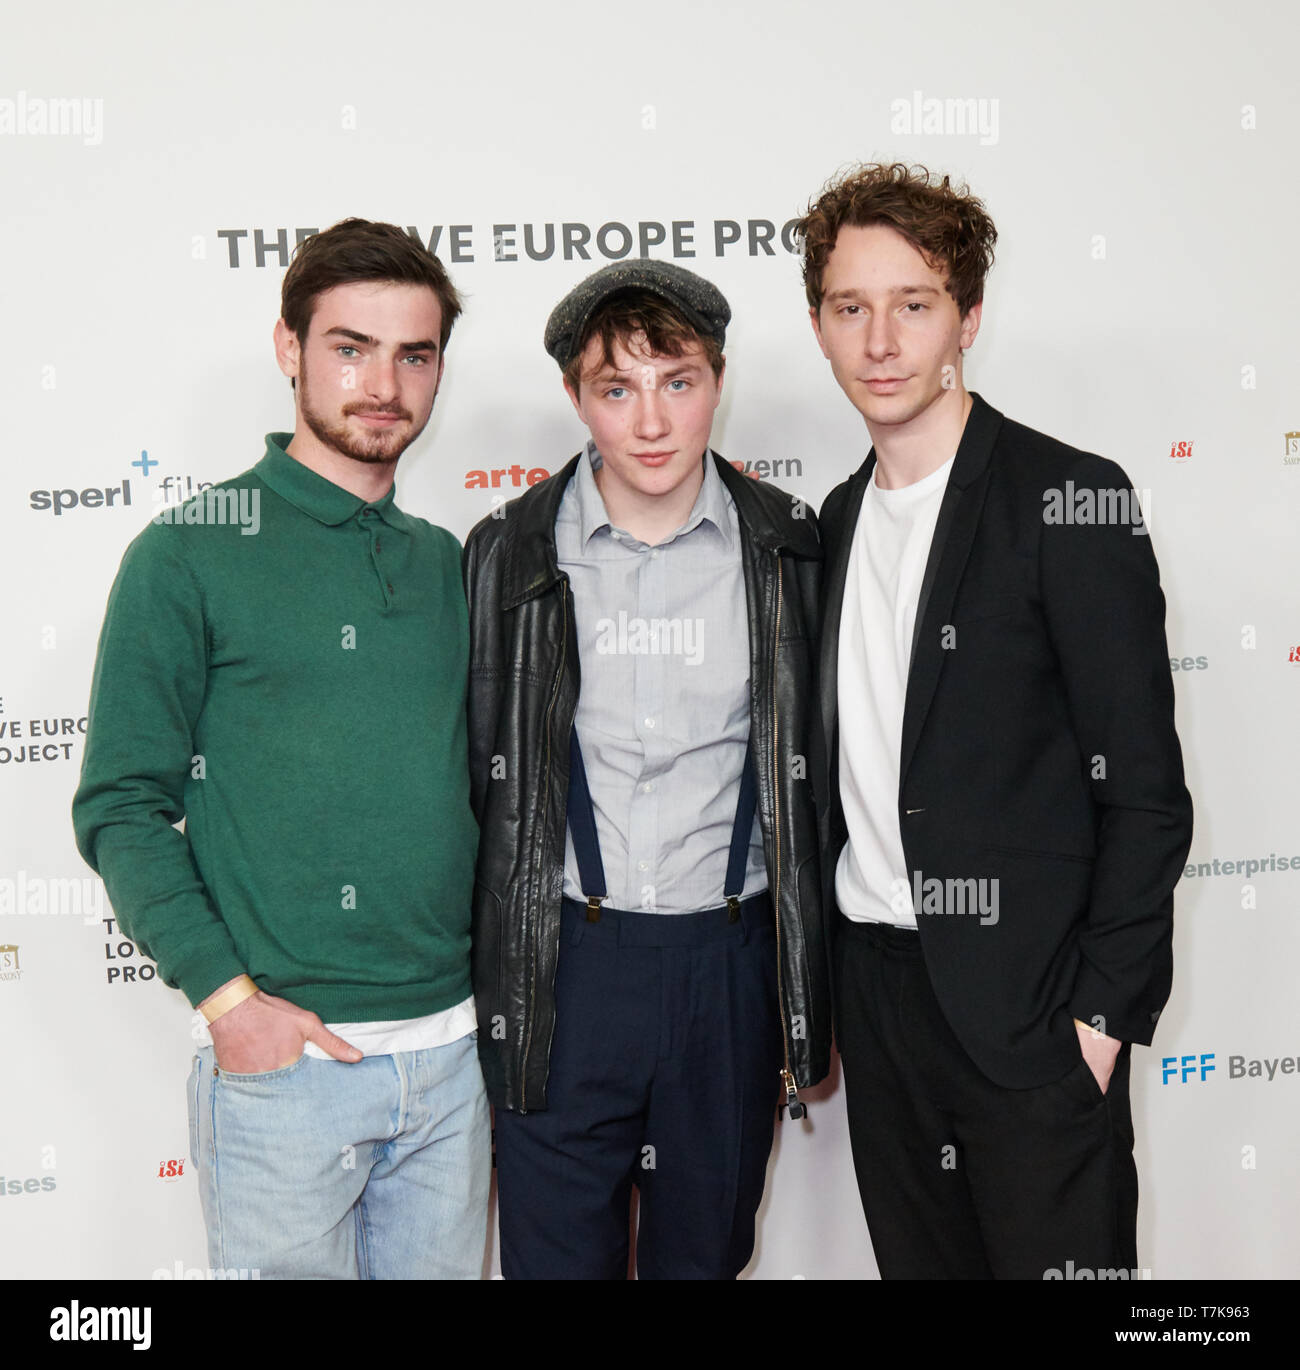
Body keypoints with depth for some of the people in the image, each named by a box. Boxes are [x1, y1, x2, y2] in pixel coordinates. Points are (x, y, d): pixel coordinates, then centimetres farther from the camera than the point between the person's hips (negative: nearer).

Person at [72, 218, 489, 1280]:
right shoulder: (190, 554, -7)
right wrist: (229, 997, -16)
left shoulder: (445, 562, 8)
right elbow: (121, 808, -8)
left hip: (452, 1047, 5)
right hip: (280, 1056, -5)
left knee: (440, 1268, 18)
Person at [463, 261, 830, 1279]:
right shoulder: (509, 554, -2)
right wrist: (478, 991, 4)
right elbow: (474, 779, 3)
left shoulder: (788, 548, -1)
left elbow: (812, 779, 4)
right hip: (562, 967, -1)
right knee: (556, 1256, 10)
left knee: (707, 1253, 18)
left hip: (731, 963, 1)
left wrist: (812, 1006, 6)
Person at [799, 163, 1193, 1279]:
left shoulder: (1069, 500, -10)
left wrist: (1104, 1010, -14)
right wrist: (822, 990, 10)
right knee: (920, 1261, 17)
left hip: (1029, 1001, -6)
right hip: (875, 987, 6)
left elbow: (1145, 790, -12)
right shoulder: (841, 520, 10)